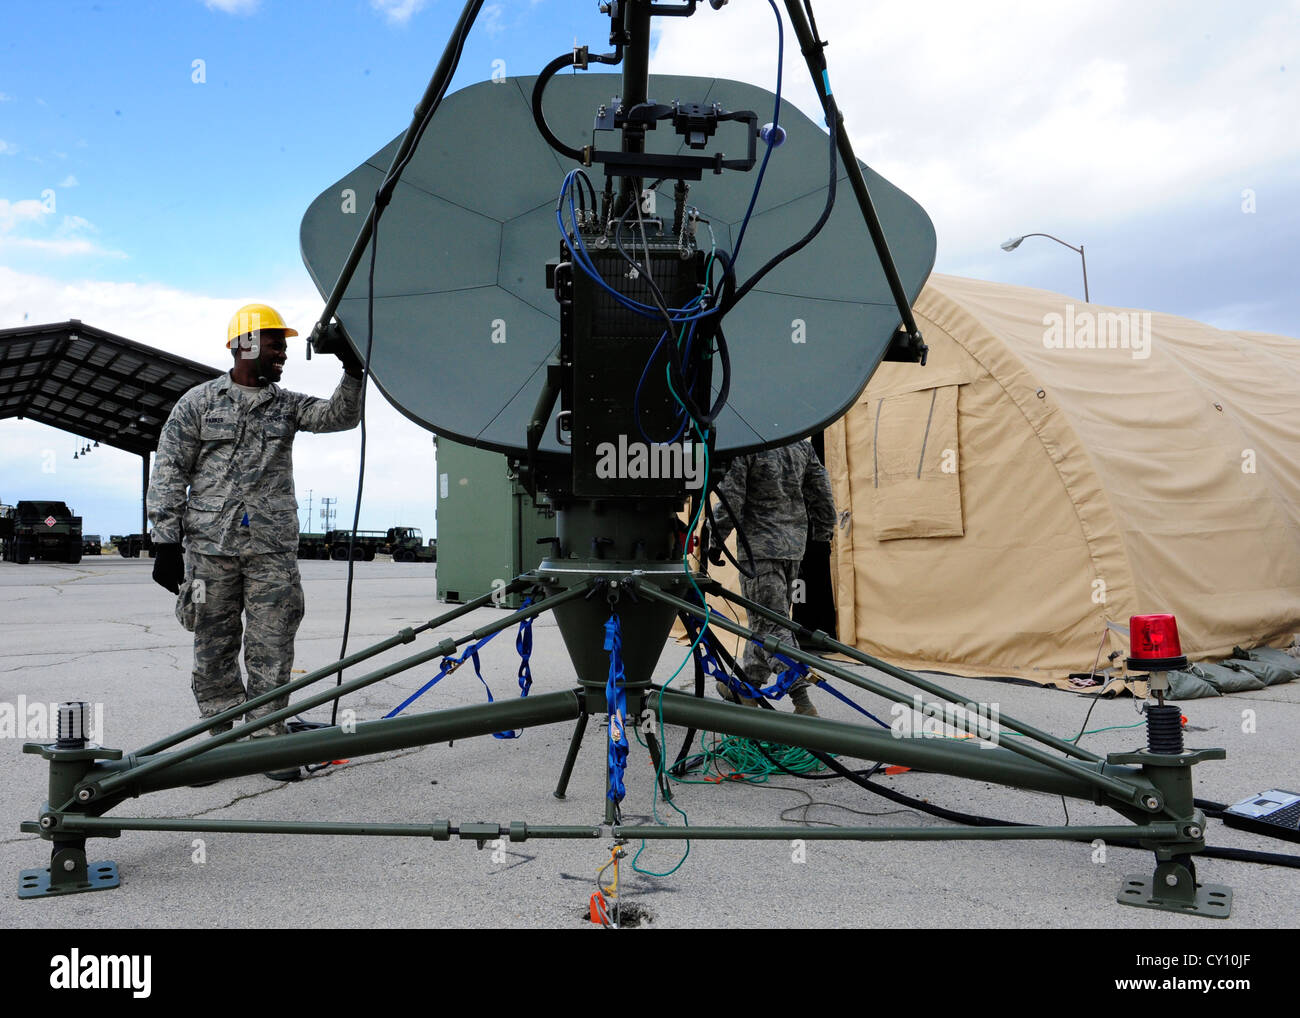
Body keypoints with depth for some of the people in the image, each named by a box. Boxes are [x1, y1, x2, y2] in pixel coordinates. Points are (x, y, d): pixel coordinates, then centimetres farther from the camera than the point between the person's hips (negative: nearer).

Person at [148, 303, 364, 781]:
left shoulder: (287, 405, 13)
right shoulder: (198, 402, 6)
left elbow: (339, 416, 0)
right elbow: (169, 473, 4)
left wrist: (353, 373, -15)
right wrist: (166, 542, -2)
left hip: (274, 549, 2)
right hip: (210, 545, -1)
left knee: (271, 650, 1)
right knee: (214, 648, 5)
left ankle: (266, 741, 10)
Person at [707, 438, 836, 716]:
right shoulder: (801, 442, 8)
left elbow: (730, 498, -14)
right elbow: (821, 492, 12)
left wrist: (715, 541, -4)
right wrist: (823, 534, 24)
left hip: (760, 546, -7)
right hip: (794, 544, 7)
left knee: (770, 623, -6)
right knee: (768, 617, 17)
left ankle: (802, 702, -14)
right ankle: (749, 687, 30)